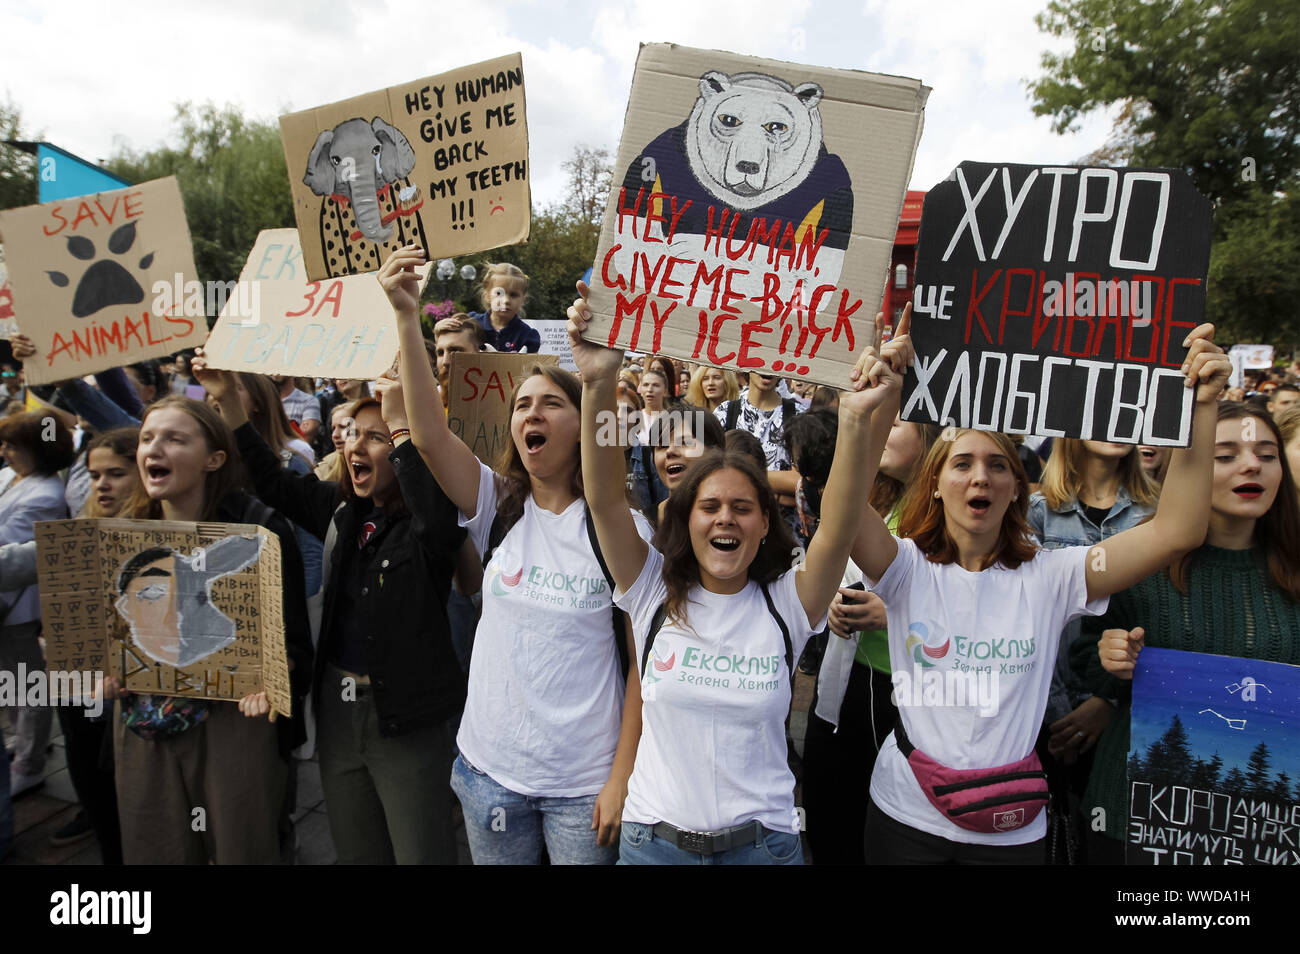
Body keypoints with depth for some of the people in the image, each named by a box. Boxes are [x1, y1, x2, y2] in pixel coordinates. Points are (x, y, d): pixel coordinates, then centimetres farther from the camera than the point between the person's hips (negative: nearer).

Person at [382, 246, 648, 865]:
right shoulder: (498, 507, -2)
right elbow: (429, 436, -18)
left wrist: (621, 778, -9)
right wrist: (407, 315, -26)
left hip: (583, 782, -3)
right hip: (491, 767, 3)